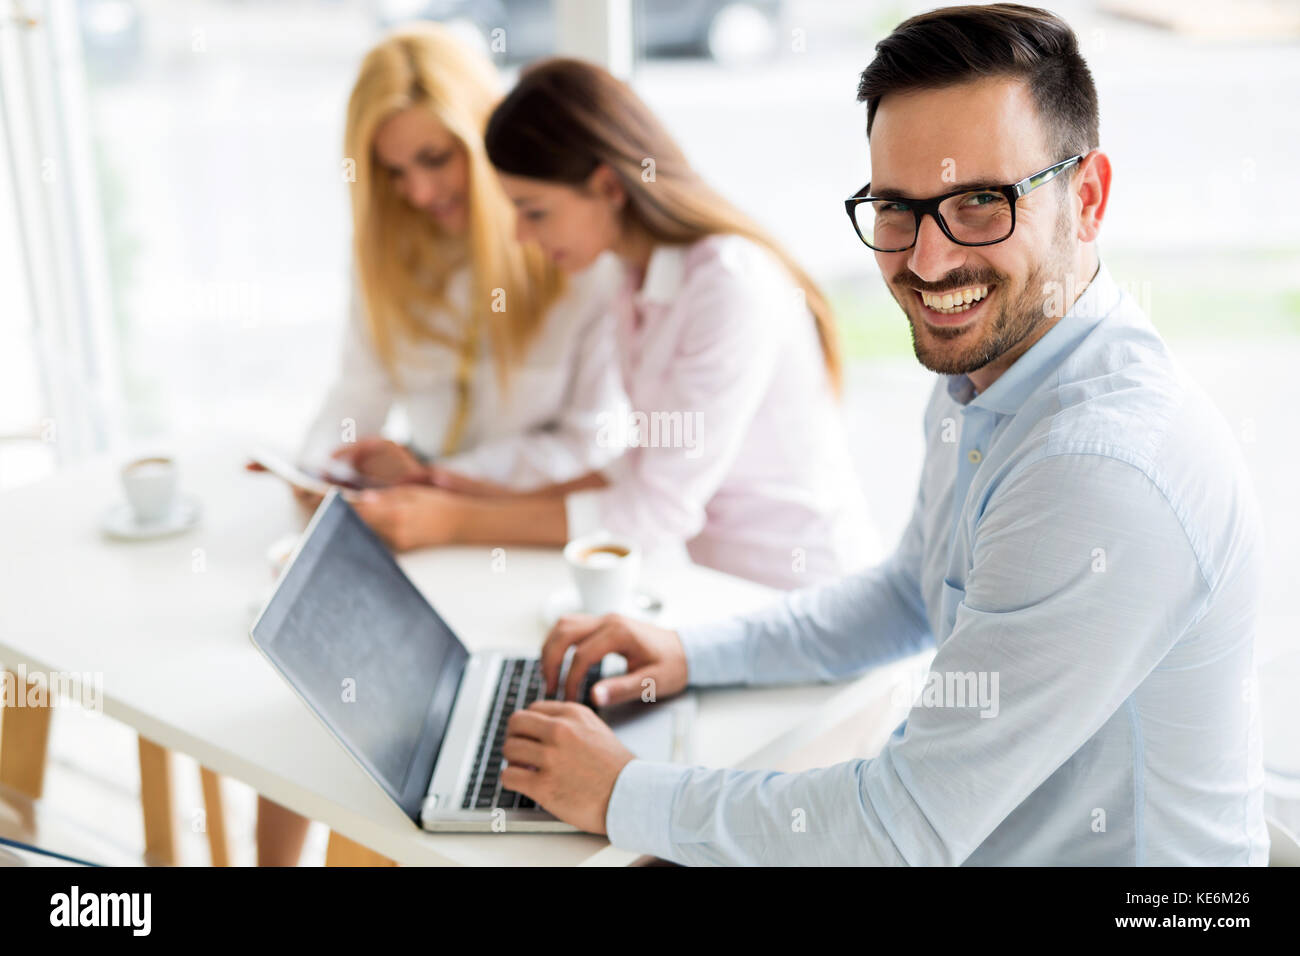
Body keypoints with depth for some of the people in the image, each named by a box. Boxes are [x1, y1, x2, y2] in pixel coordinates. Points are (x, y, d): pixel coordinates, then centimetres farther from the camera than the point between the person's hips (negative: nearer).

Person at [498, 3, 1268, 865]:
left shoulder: (1106, 472, -31)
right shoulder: (978, 375, 0)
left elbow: (910, 828, -27)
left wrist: (624, 797, -15)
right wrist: (690, 654, 5)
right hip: (958, 825, 8)